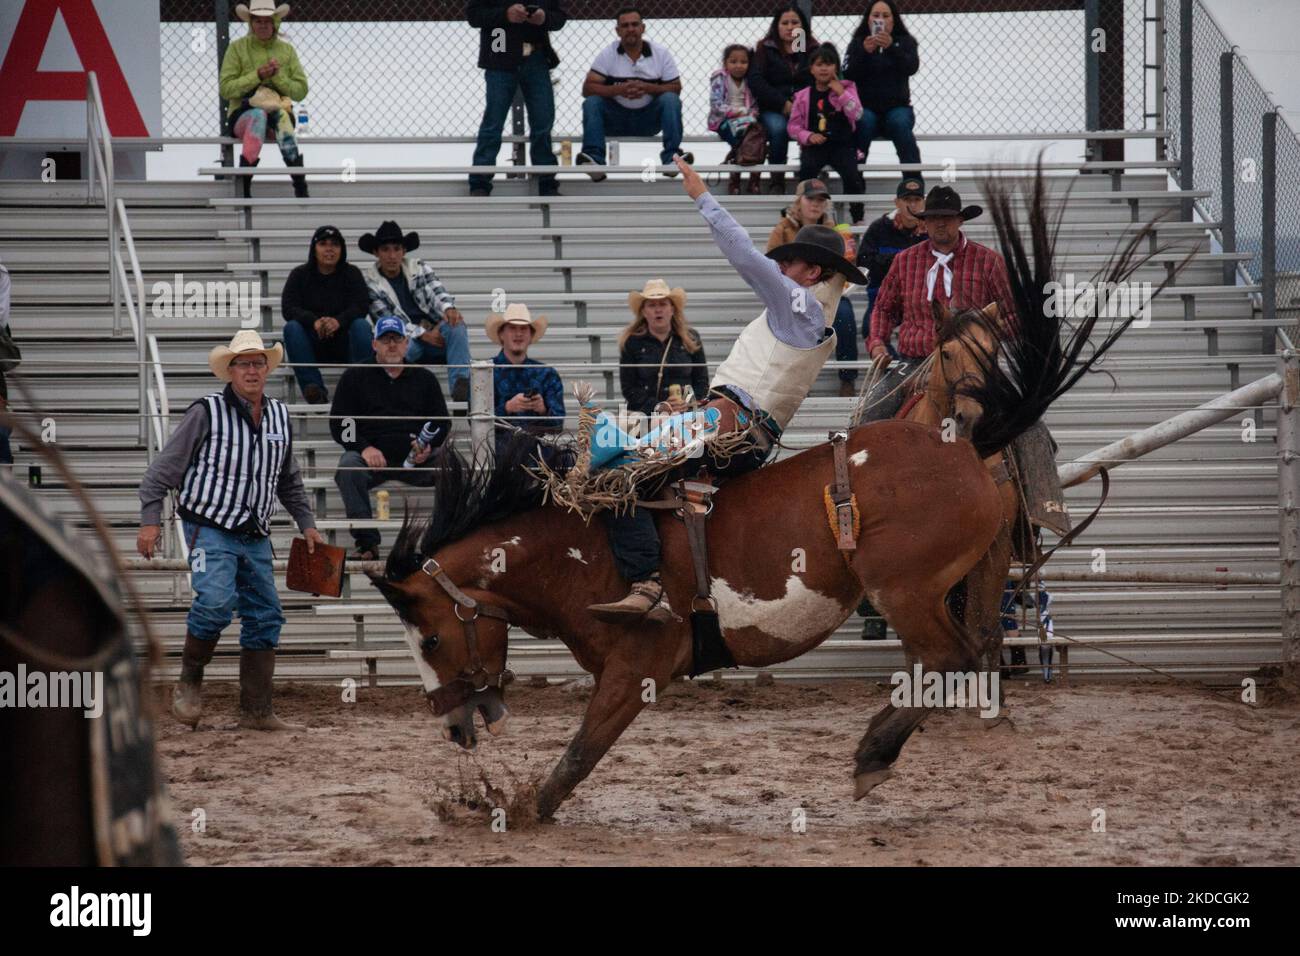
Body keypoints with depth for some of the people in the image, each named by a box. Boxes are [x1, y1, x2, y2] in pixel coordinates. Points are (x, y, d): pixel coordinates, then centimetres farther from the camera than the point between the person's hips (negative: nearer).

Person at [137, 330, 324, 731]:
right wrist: (150, 519, -14)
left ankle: (256, 711, 11)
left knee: (265, 618, 4)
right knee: (216, 601, -25)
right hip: (210, 528, -6)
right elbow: (163, 469, -7)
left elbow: (290, 481, 24)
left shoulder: (280, 416, 10)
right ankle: (189, 682, -4)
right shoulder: (207, 412, -8)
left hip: (256, 537, 6)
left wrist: (307, 523, 18)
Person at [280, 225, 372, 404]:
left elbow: (362, 306, -10)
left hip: (344, 343, 0)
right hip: (313, 345, 0)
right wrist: (314, 322, -31)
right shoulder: (299, 275, 5)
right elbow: (288, 308, -10)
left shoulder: (352, 274, 6)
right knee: (292, 327, -28)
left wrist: (339, 321, -32)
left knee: (361, 326, -28)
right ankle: (314, 389, -40)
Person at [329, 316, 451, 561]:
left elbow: (443, 422, 15)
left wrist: (429, 447, -8)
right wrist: (364, 447, -13)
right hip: (373, 457, -1)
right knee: (348, 467, -34)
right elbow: (338, 424, 6)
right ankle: (367, 542, -30)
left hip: (415, 458, 1)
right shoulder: (355, 378, 14)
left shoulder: (425, 379, 19)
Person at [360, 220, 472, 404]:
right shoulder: (369, 282, 2)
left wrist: (449, 308, -31)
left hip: (435, 335, 3)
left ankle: (461, 387, -42)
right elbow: (386, 320, -6)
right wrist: (423, 334, -18)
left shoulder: (419, 268, 12)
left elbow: (438, 292, -5)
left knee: (456, 324, -30)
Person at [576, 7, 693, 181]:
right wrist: (617, 90, -26)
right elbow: (587, 89, -10)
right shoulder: (608, 54, -3)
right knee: (592, 102, -25)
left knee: (671, 100, -25)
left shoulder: (661, 53, -1)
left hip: (648, 119, 0)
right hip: (615, 119, 0)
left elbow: (676, 88, -5)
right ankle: (594, 158, -37)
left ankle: (672, 156, -30)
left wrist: (648, 88, -23)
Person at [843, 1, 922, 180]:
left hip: (897, 106, 0)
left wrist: (891, 47, -25)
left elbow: (911, 67, -8)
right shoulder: (858, 43, 11)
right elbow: (848, 74, -3)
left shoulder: (905, 41, 11)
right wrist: (864, 52, -20)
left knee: (900, 123, -32)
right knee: (863, 122, -33)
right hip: (866, 106, 0)